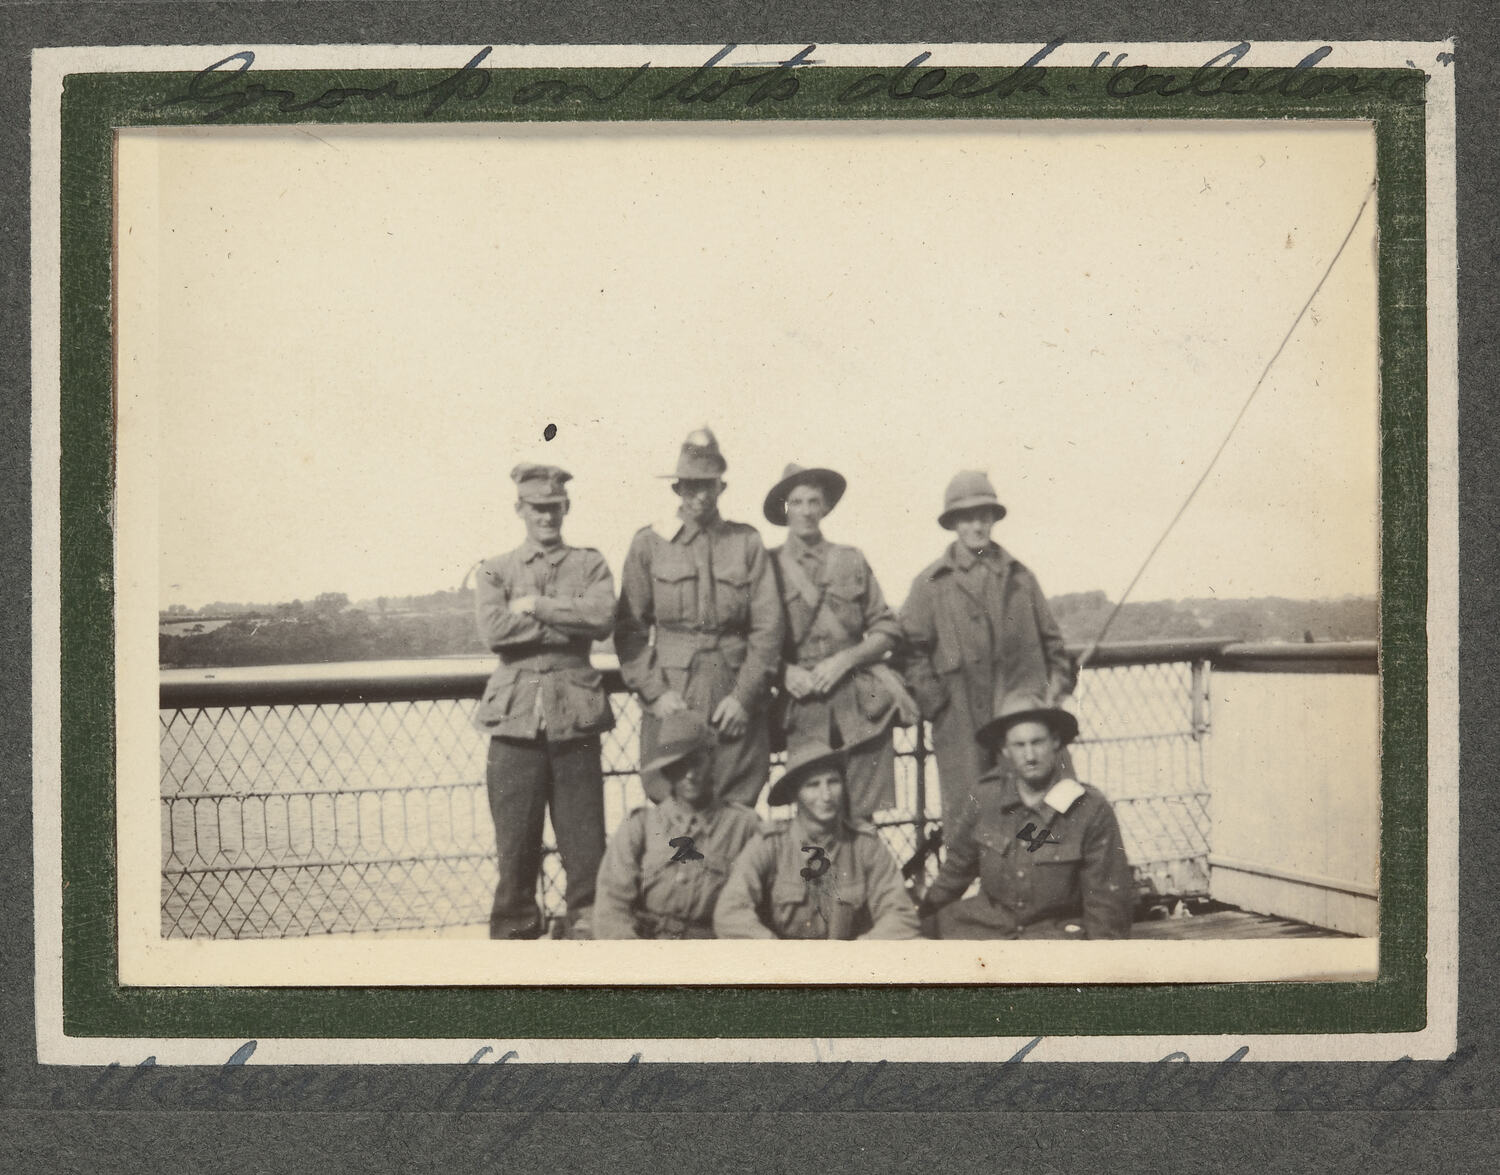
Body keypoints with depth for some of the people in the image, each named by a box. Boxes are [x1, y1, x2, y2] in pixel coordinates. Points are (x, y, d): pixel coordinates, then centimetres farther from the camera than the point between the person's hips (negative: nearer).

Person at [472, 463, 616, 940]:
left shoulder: (590, 564, 12)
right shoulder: (495, 571, 11)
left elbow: (602, 617, -7)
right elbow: (493, 628, -8)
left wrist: (534, 606, -8)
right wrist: (569, 623, -7)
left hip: (576, 713, 0)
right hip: (517, 716, 0)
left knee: (584, 834, 1)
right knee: (515, 834, 2)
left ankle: (588, 923, 12)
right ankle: (514, 928, 12)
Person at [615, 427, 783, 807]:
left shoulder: (746, 542, 9)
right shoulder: (648, 544, 7)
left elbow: (768, 626, 4)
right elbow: (629, 630, 4)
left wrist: (744, 695, -5)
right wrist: (655, 692, -7)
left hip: (736, 696, 1)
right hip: (671, 694, -1)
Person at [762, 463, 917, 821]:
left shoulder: (851, 561, 13)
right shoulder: (770, 566, 7)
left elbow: (887, 631, 11)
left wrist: (845, 659, -4)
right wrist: (786, 671, -9)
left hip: (861, 704, 1)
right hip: (801, 704, -1)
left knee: (860, 818, -2)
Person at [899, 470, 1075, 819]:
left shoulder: (1019, 577, 16)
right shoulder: (931, 584, 7)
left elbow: (1050, 638, 19)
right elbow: (913, 649, 4)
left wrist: (1057, 683, 6)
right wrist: (933, 701, -4)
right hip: (961, 721, -2)